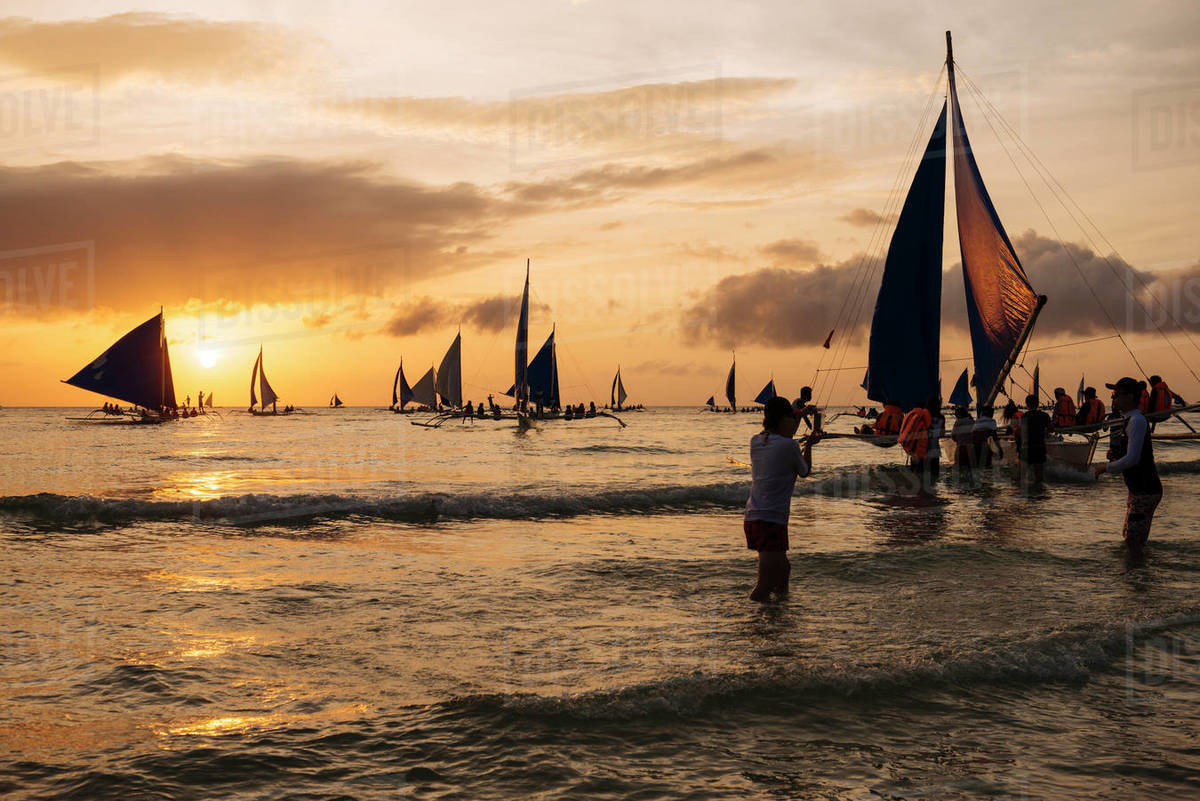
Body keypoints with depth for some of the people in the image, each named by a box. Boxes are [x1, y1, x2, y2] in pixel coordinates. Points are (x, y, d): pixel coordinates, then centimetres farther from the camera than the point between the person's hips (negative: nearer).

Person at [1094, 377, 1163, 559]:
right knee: (1128, 537, 18)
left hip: (1145, 492, -10)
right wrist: (1115, 454, 5)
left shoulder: (1137, 421, -18)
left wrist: (1106, 467, -11)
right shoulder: (1130, 420, 14)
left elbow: (1132, 459, -24)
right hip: (1138, 490, 10)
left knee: (1134, 542, -8)